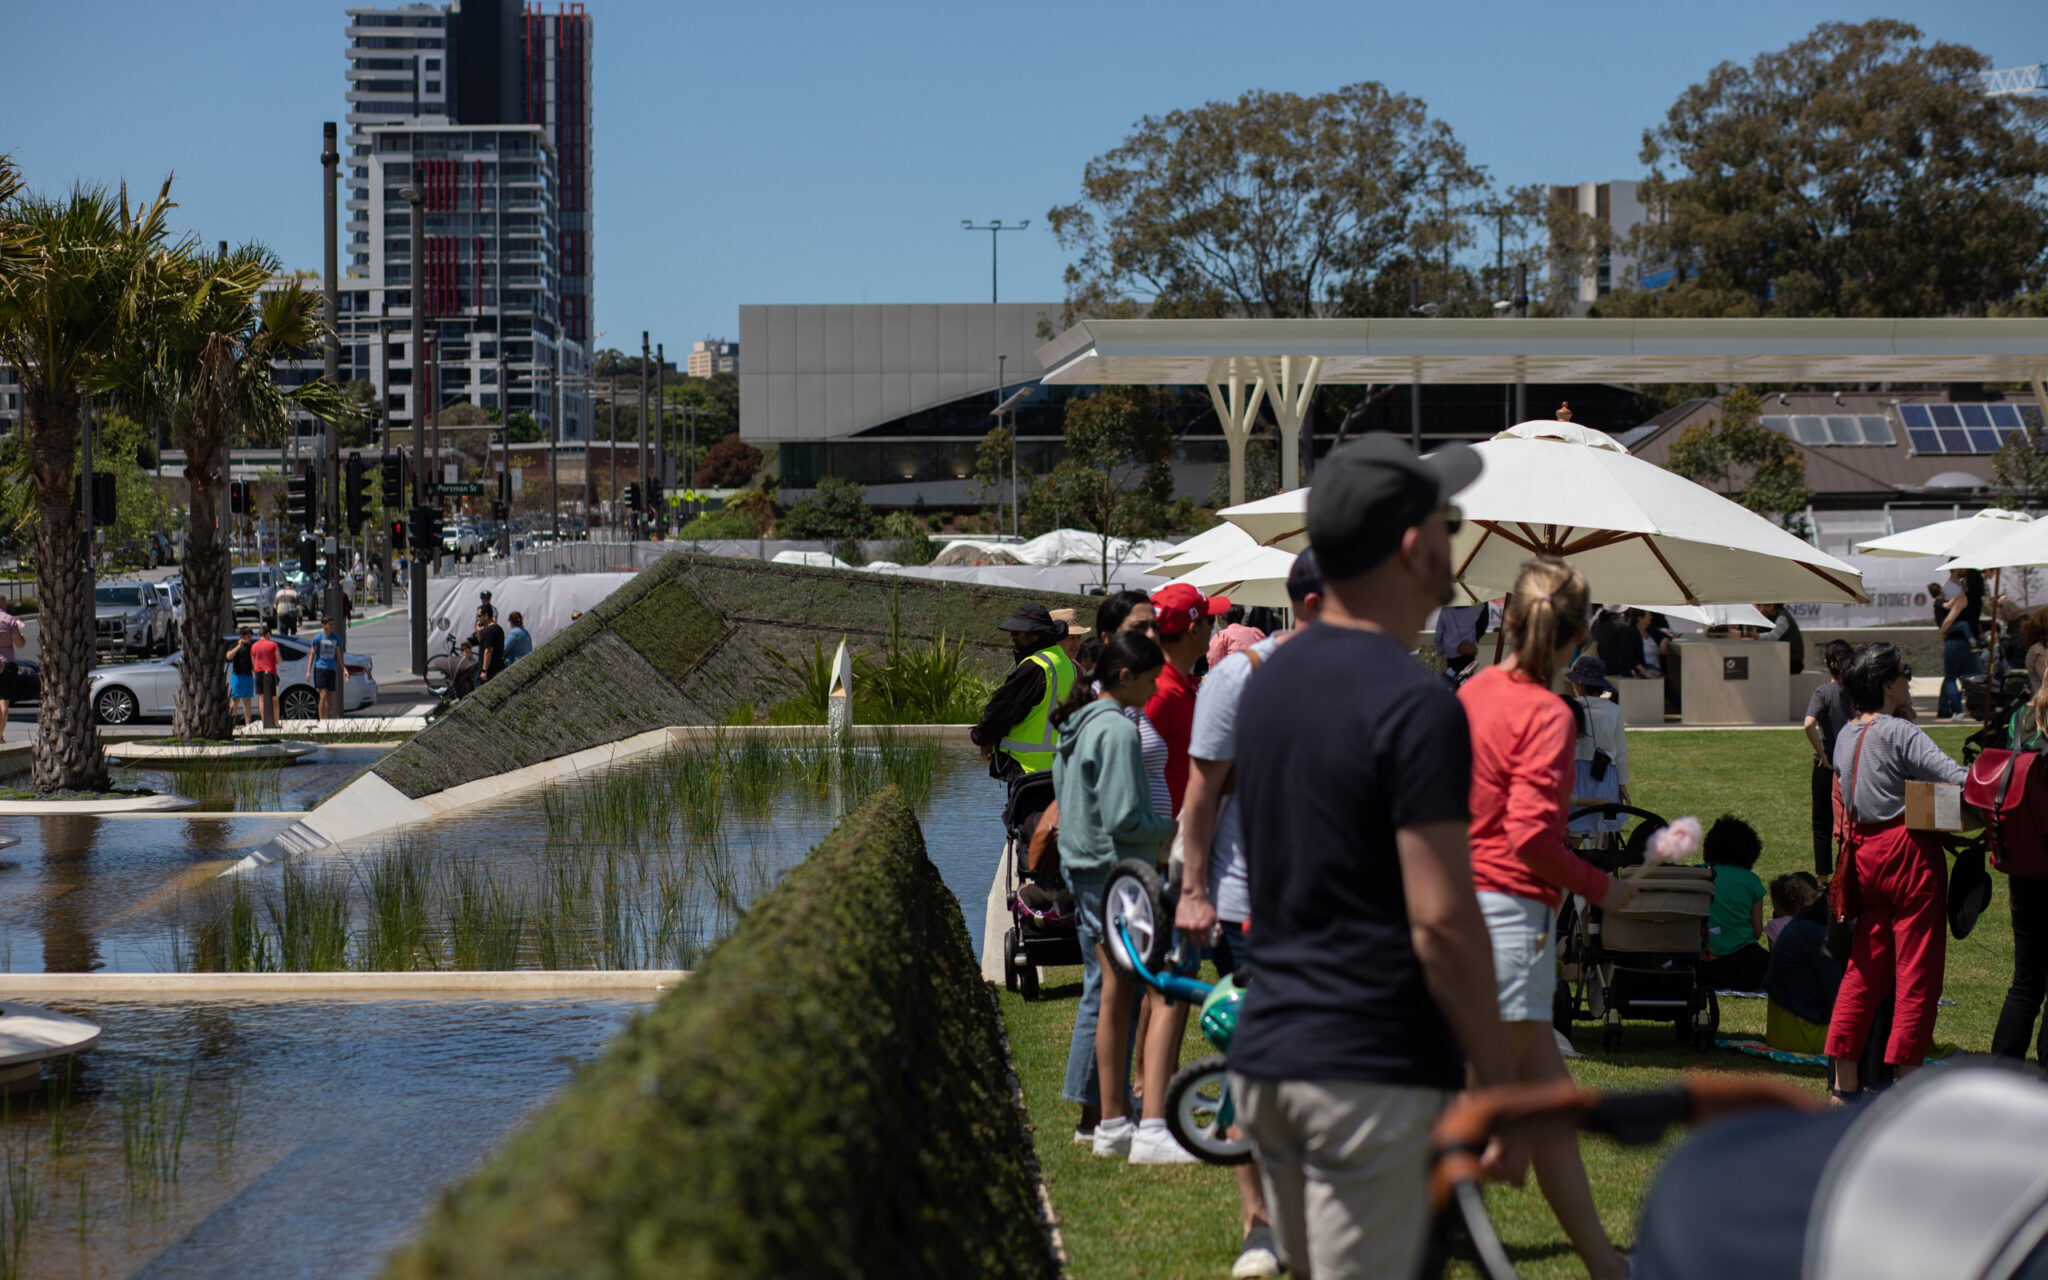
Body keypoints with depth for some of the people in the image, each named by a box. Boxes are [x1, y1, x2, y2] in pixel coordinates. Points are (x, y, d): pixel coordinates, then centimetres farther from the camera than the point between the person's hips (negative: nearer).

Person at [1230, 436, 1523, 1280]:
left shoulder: (1271, 682, 11)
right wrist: (1501, 1085, -12)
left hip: (1263, 1057, 9)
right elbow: (1441, 919, -19)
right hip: (1372, 1071, -8)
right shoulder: (1417, 708, -16)